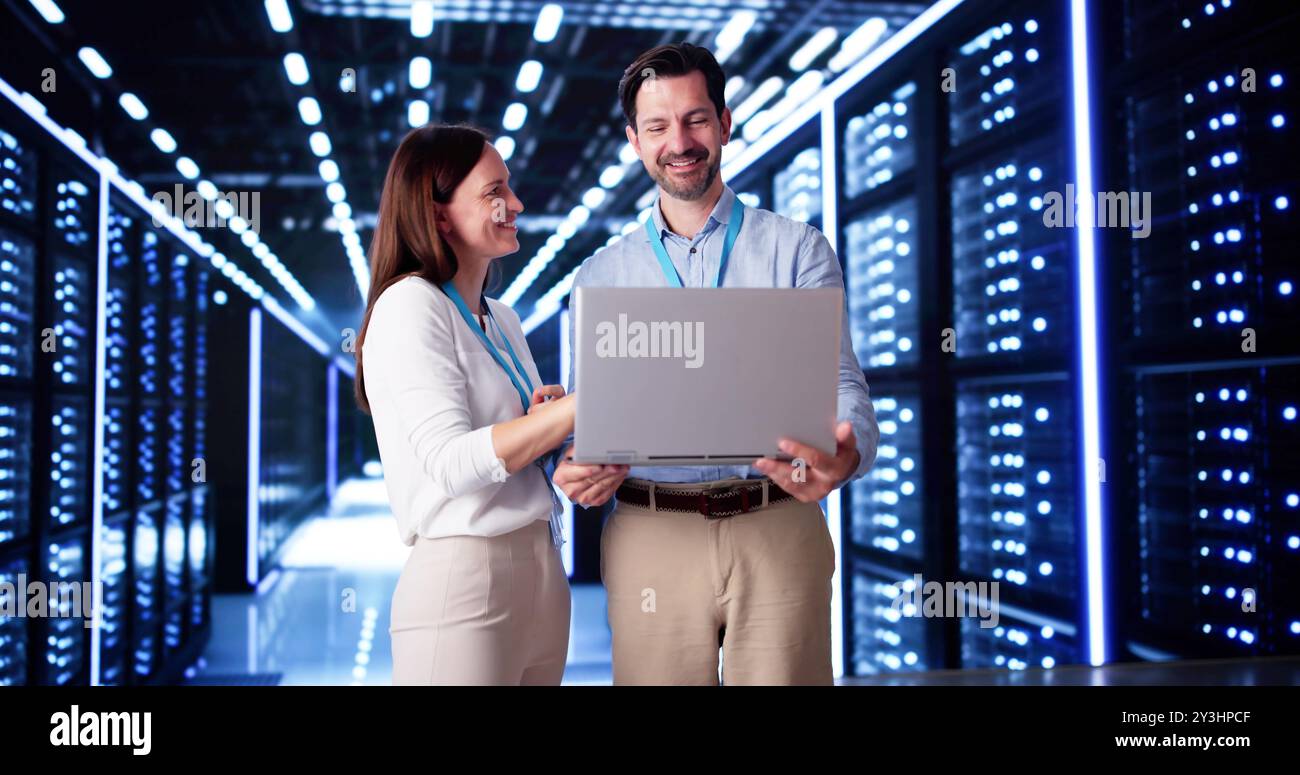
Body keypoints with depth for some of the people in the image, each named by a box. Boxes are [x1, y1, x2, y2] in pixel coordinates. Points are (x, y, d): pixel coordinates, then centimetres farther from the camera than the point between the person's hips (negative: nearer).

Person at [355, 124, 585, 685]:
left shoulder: (501, 319, 15)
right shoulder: (410, 307, -10)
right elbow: (452, 463, -21)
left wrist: (552, 423, -4)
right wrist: (585, 402, -25)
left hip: (541, 571, 8)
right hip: (463, 579, -8)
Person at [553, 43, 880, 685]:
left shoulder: (797, 250, 7)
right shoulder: (599, 277, 13)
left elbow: (837, 381, -3)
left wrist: (845, 455, -25)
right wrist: (579, 470, -12)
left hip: (780, 531, -1)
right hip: (650, 537, 1)